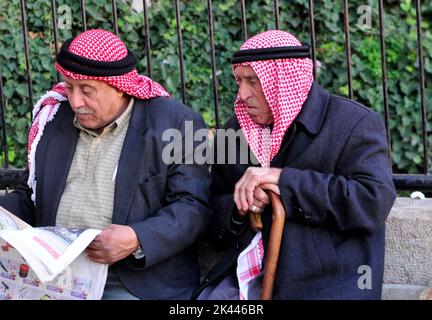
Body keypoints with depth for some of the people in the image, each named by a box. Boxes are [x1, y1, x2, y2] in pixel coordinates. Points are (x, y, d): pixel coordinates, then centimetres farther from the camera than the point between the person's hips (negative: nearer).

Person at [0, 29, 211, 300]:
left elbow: (194, 207, -7)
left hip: (137, 282, -4)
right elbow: (30, 198, 24)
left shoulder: (176, 123, -2)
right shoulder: (54, 119, 15)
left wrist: (137, 240, -22)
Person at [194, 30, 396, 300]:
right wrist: (239, 208, -6)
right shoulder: (235, 130, 14)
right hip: (242, 279, 4)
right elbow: (214, 217, 18)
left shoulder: (355, 123, -2)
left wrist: (283, 179, -16)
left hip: (321, 285, -4)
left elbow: (374, 202, -16)